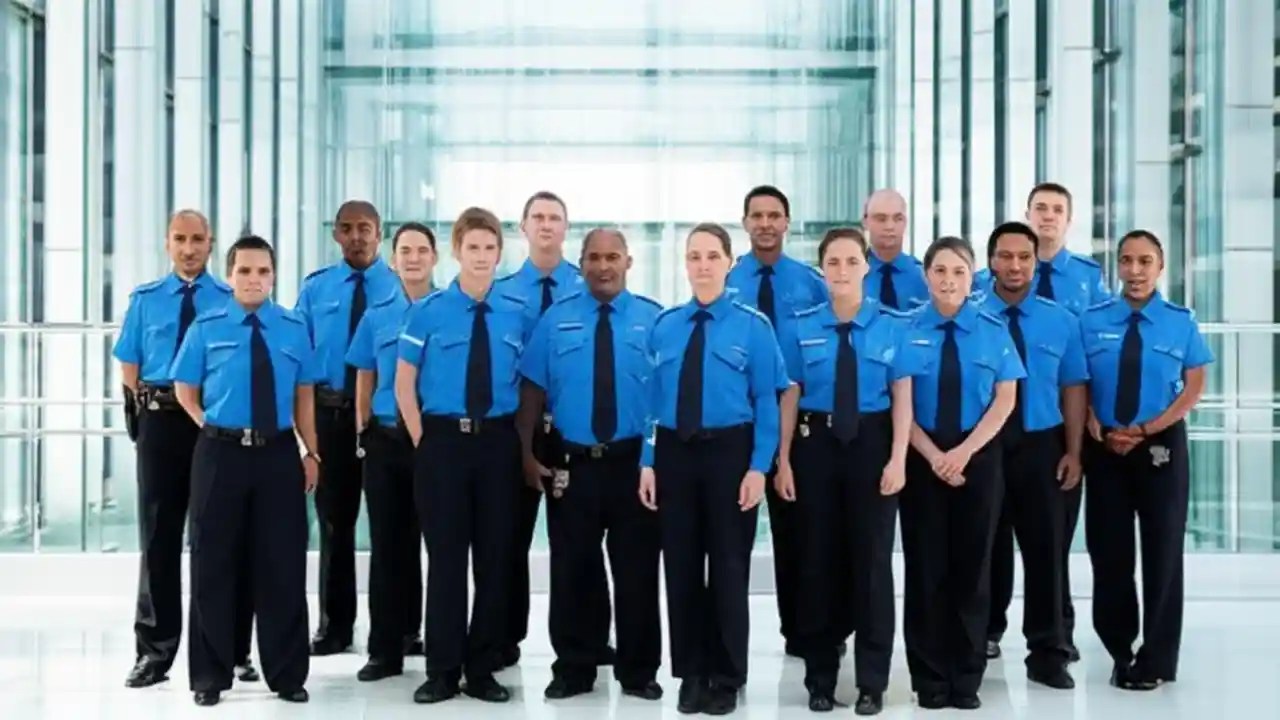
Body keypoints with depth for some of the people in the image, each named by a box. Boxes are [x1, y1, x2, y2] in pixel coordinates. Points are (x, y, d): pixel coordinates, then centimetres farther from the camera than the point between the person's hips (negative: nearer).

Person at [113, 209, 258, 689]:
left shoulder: (232, 301, 1)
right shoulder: (145, 300, 7)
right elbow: (129, 367, 9)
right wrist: (152, 407, 0)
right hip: (161, 420, 1)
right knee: (159, 536, 6)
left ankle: (234, 651, 14)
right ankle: (155, 652, 14)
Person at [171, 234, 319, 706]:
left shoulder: (294, 329, 5)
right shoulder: (206, 328, 2)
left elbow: (304, 395, 8)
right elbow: (185, 389, 10)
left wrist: (312, 453, 4)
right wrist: (214, 427, 2)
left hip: (280, 454, 1)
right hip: (221, 453, -1)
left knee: (282, 564, 6)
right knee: (214, 564, 5)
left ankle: (287, 674, 16)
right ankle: (210, 674, 17)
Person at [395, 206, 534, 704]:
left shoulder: (518, 315, 4)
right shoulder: (428, 311, -1)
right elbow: (404, 384, 2)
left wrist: (523, 442, 2)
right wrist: (423, 442, -3)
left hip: (498, 443, 2)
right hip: (443, 440, -2)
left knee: (496, 556, 6)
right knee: (446, 556, 2)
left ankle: (483, 669, 17)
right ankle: (442, 672, 11)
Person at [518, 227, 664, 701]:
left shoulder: (654, 319, 1)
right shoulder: (556, 320, 4)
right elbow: (533, 390, 3)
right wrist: (527, 452, -2)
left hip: (634, 464, -1)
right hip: (571, 465, 1)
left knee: (637, 572, 7)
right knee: (571, 572, 8)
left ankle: (639, 673, 20)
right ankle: (572, 670, 21)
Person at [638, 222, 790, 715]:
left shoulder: (753, 326, -3)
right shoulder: (664, 326, 5)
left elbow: (767, 402, -6)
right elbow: (652, 398, 4)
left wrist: (758, 467, -13)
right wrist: (648, 461, -1)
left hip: (729, 451, -3)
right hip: (674, 452, 3)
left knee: (728, 565, 7)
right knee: (681, 565, 9)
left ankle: (726, 678, 21)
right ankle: (691, 674, 22)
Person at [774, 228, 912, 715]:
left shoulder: (892, 325, -1)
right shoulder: (799, 327, 1)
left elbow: (902, 395, -4)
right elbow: (790, 395, -1)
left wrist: (898, 459, -11)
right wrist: (783, 460, -6)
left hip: (872, 443, -1)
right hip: (816, 443, 1)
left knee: (871, 556, 5)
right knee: (818, 557, 7)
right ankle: (820, 678, 21)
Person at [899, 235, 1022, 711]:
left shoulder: (993, 331, 2)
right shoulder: (907, 330, -2)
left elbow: (1005, 400, -1)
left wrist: (964, 452, -11)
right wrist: (934, 456, -12)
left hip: (978, 457, 1)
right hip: (922, 459, -1)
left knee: (972, 565, 5)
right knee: (926, 566, 3)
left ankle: (967, 679, 15)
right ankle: (930, 679, 12)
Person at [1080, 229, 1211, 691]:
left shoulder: (1181, 322, -1)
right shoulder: (1092, 320, 2)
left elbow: (1194, 388, -3)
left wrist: (1146, 430, -13)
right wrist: (1098, 432, -12)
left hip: (1161, 446, -1)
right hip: (1104, 448, 1)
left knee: (1162, 549, 6)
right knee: (1109, 550, 6)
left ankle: (1155, 661, 17)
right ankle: (1120, 652, 21)